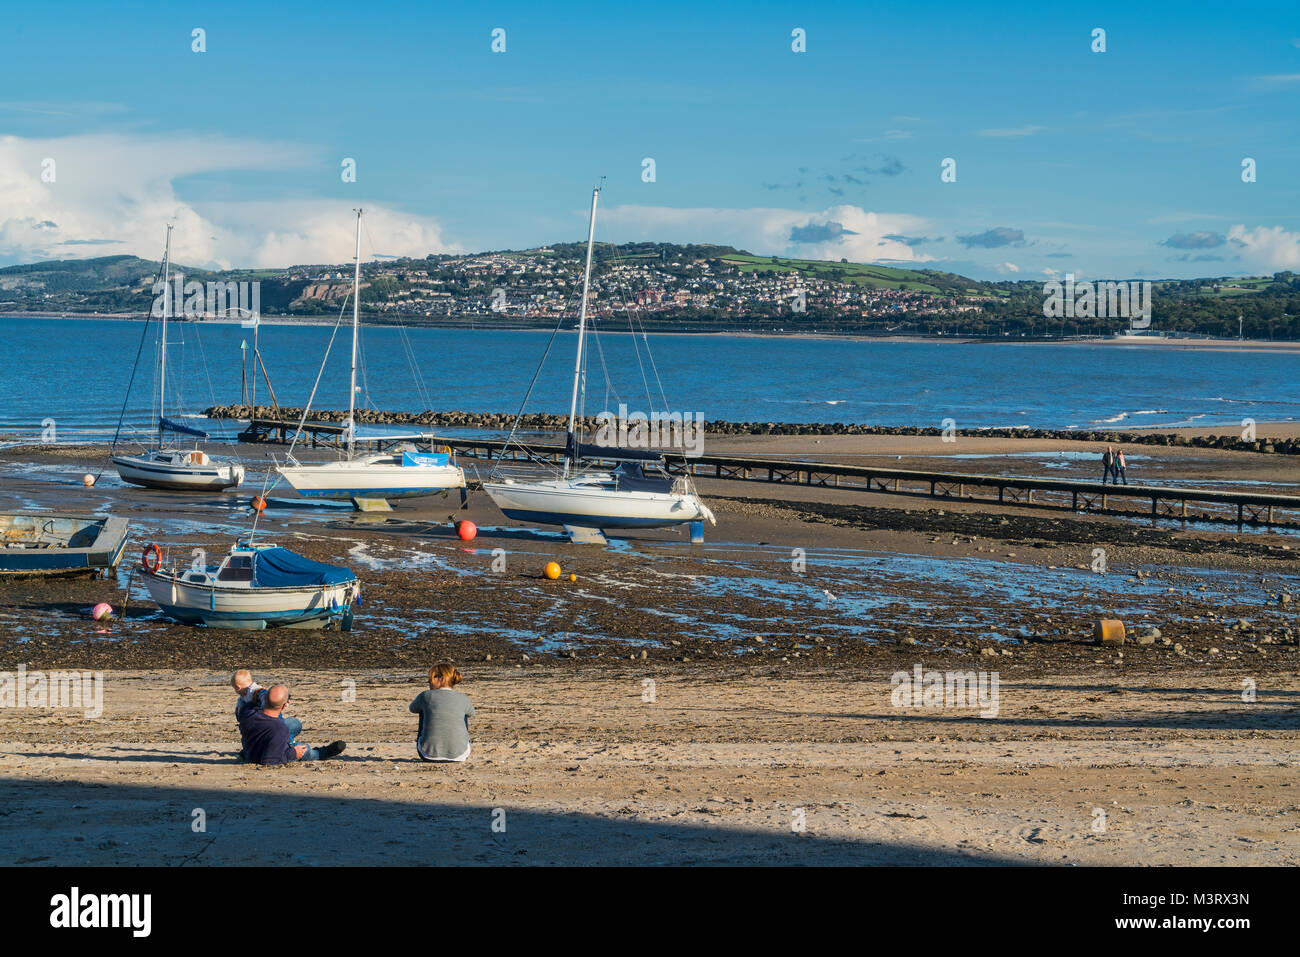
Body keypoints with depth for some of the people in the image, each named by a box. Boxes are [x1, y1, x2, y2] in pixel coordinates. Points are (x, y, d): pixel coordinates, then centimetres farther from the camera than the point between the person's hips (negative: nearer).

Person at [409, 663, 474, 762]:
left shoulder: (426, 696, -3)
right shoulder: (463, 699, 1)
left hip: (429, 754, -1)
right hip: (458, 755, 1)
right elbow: (471, 713, 26)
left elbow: (413, 709, 22)